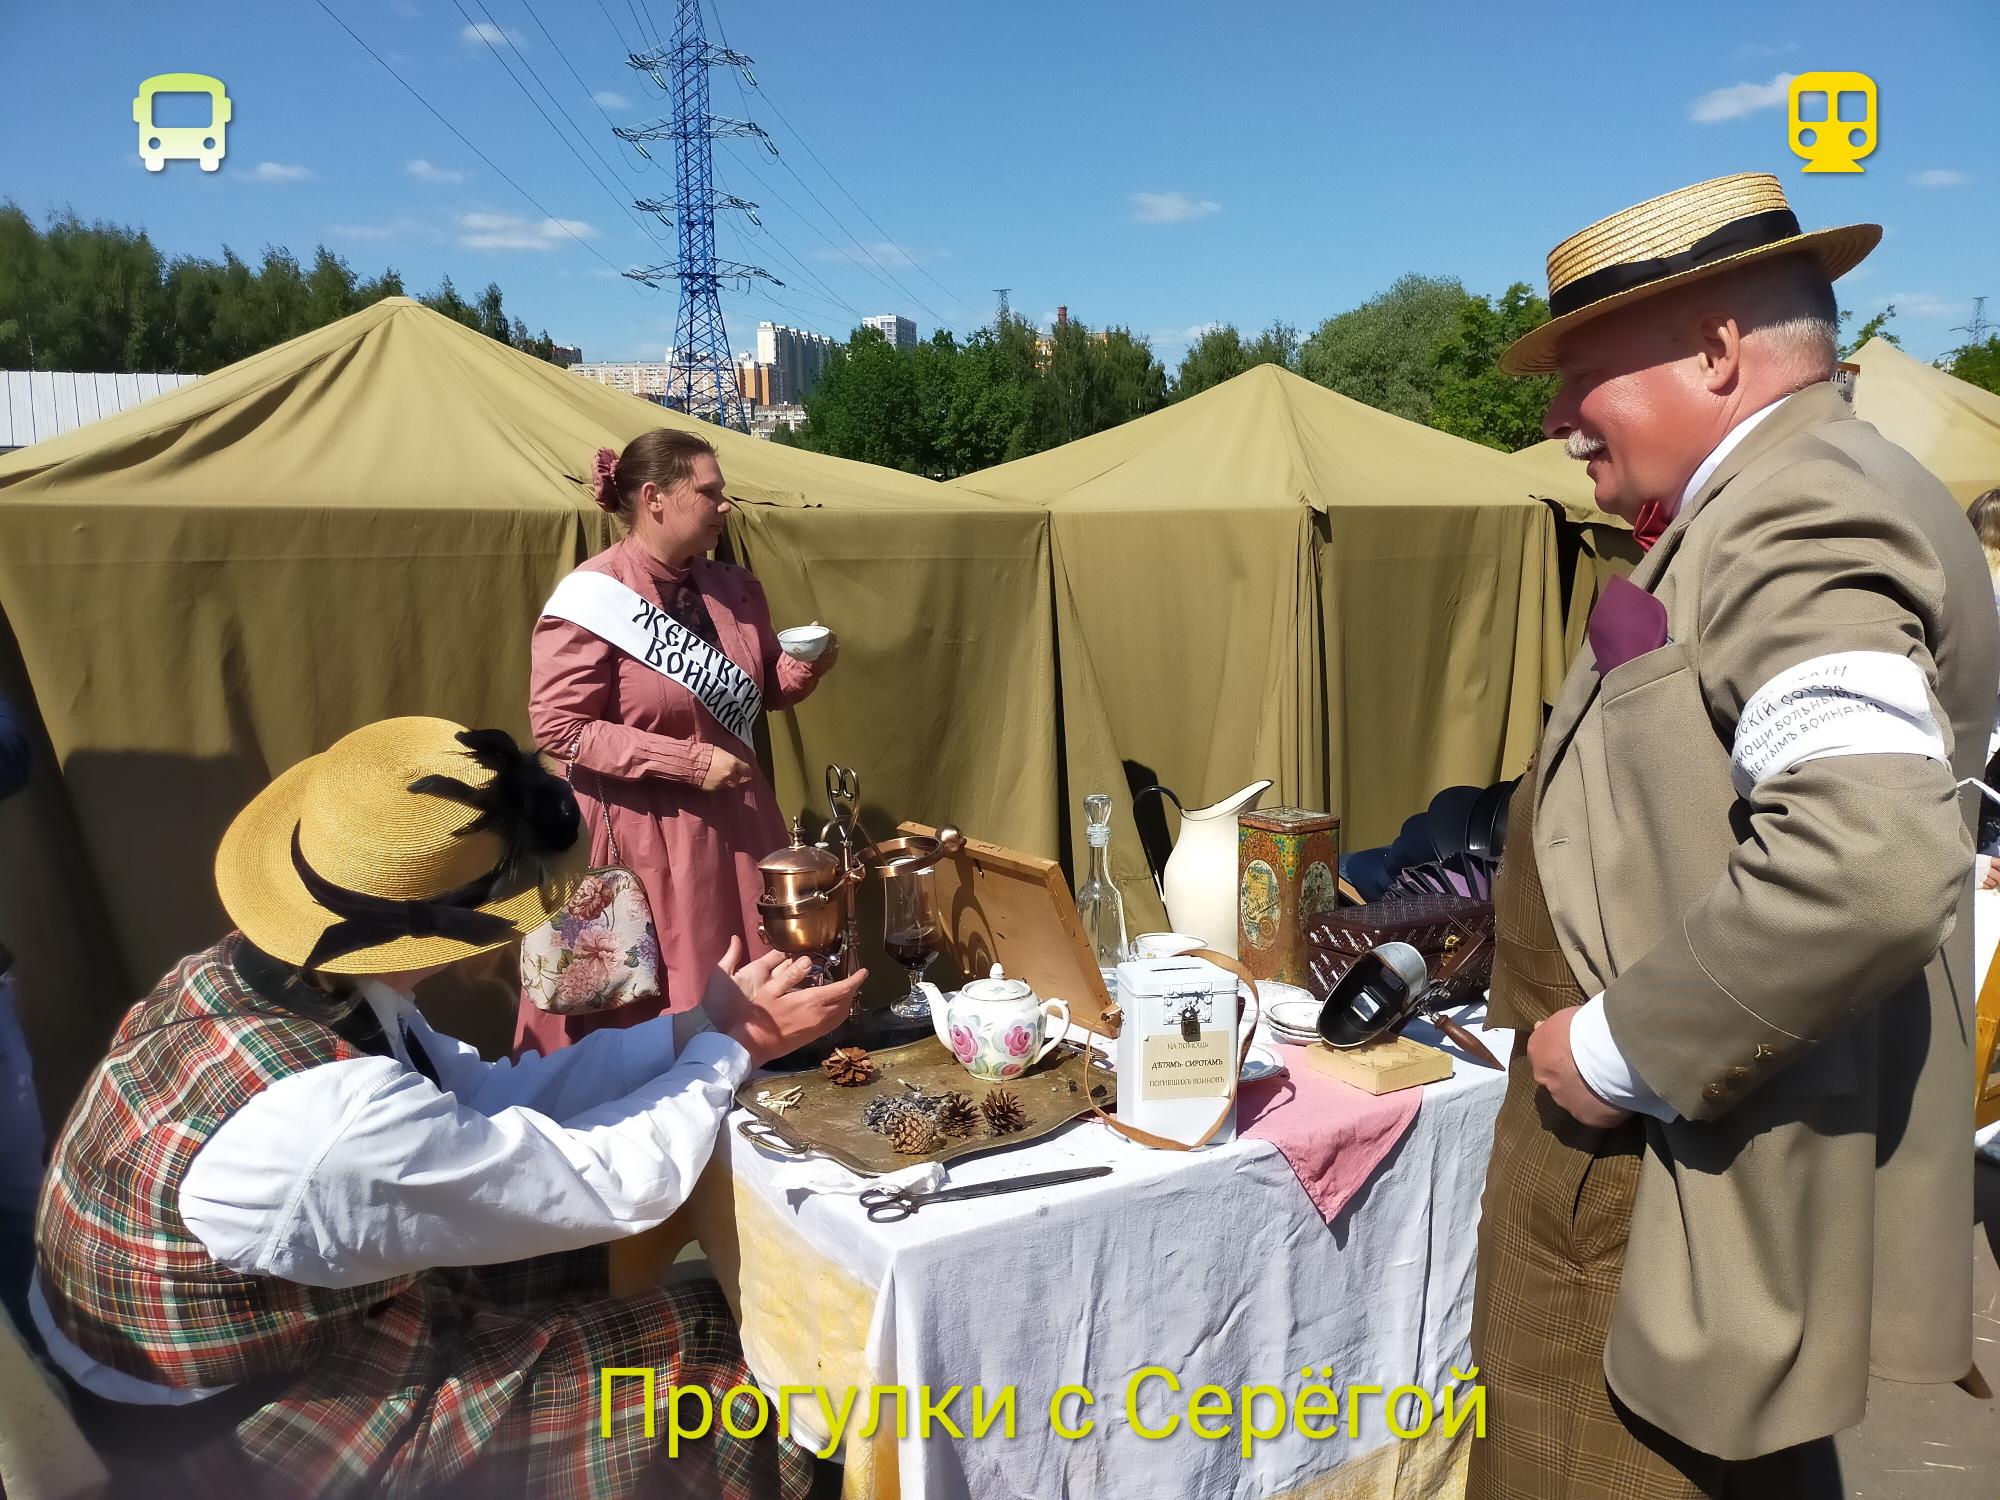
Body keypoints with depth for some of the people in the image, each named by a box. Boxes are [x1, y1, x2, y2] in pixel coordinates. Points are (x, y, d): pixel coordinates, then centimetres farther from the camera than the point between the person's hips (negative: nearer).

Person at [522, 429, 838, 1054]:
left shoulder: (732, 589, 6)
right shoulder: (593, 599, -14)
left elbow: (764, 689, 19)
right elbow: (559, 728, -17)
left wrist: (806, 667, -5)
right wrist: (691, 762, -18)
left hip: (732, 824, 6)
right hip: (639, 833, -6)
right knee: (642, 1008, 3)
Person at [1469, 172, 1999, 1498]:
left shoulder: (1804, 510, -20)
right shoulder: (1766, 507, 13)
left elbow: (1872, 863, -35)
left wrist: (1622, 1050, -24)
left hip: (1686, 1187, -10)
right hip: (1645, 1142, 10)